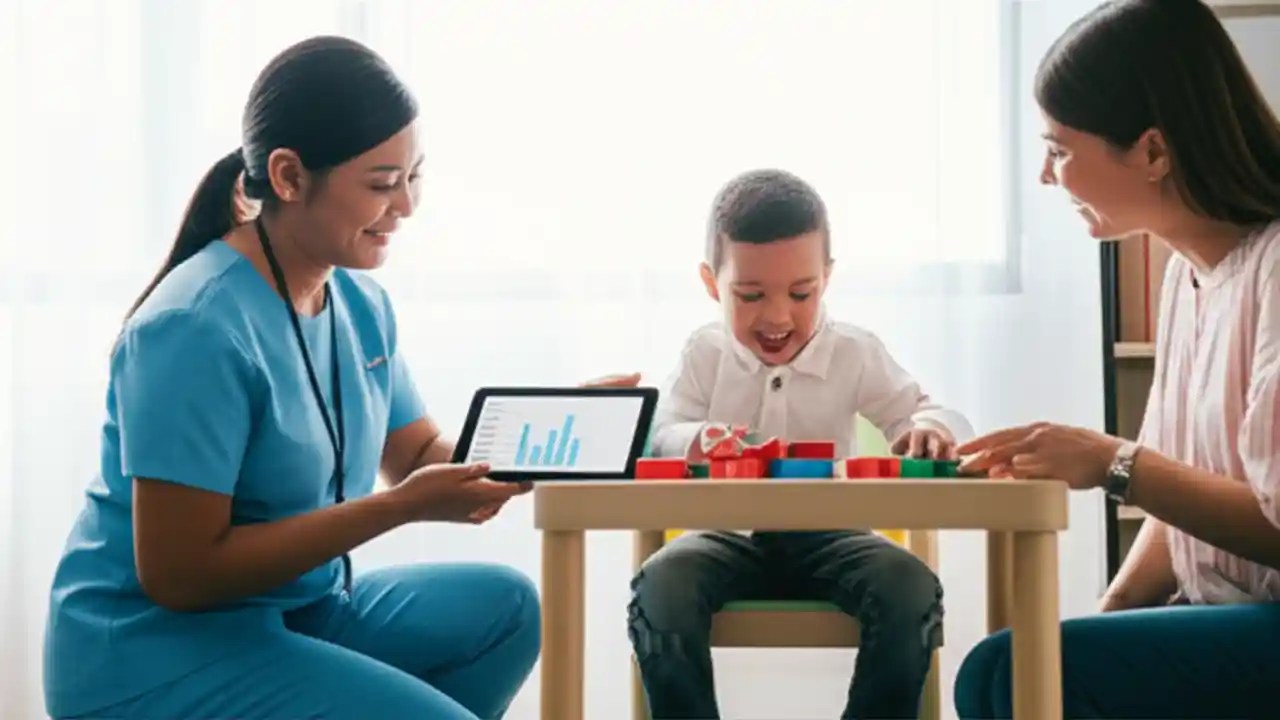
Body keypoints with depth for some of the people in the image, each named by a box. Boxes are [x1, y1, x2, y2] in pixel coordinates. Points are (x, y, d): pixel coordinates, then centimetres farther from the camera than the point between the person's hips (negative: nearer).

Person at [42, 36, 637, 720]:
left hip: (301, 610, 8)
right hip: (159, 652, -8)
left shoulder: (361, 303, 3)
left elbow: (420, 454, 12)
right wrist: (402, 506, -25)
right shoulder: (196, 328, -22)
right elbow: (178, 574, -22)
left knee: (503, 604, 0)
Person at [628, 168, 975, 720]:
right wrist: (699, 442, -34)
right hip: (728, 537, 0)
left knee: (911, 587, -30)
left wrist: (932, 429, -28)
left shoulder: (856, 354, 2)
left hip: (826, 537, 0)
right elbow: (657, 438, -7)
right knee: (660, 585, -32)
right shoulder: (704, 354, 2)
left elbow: (920, 413, 0)